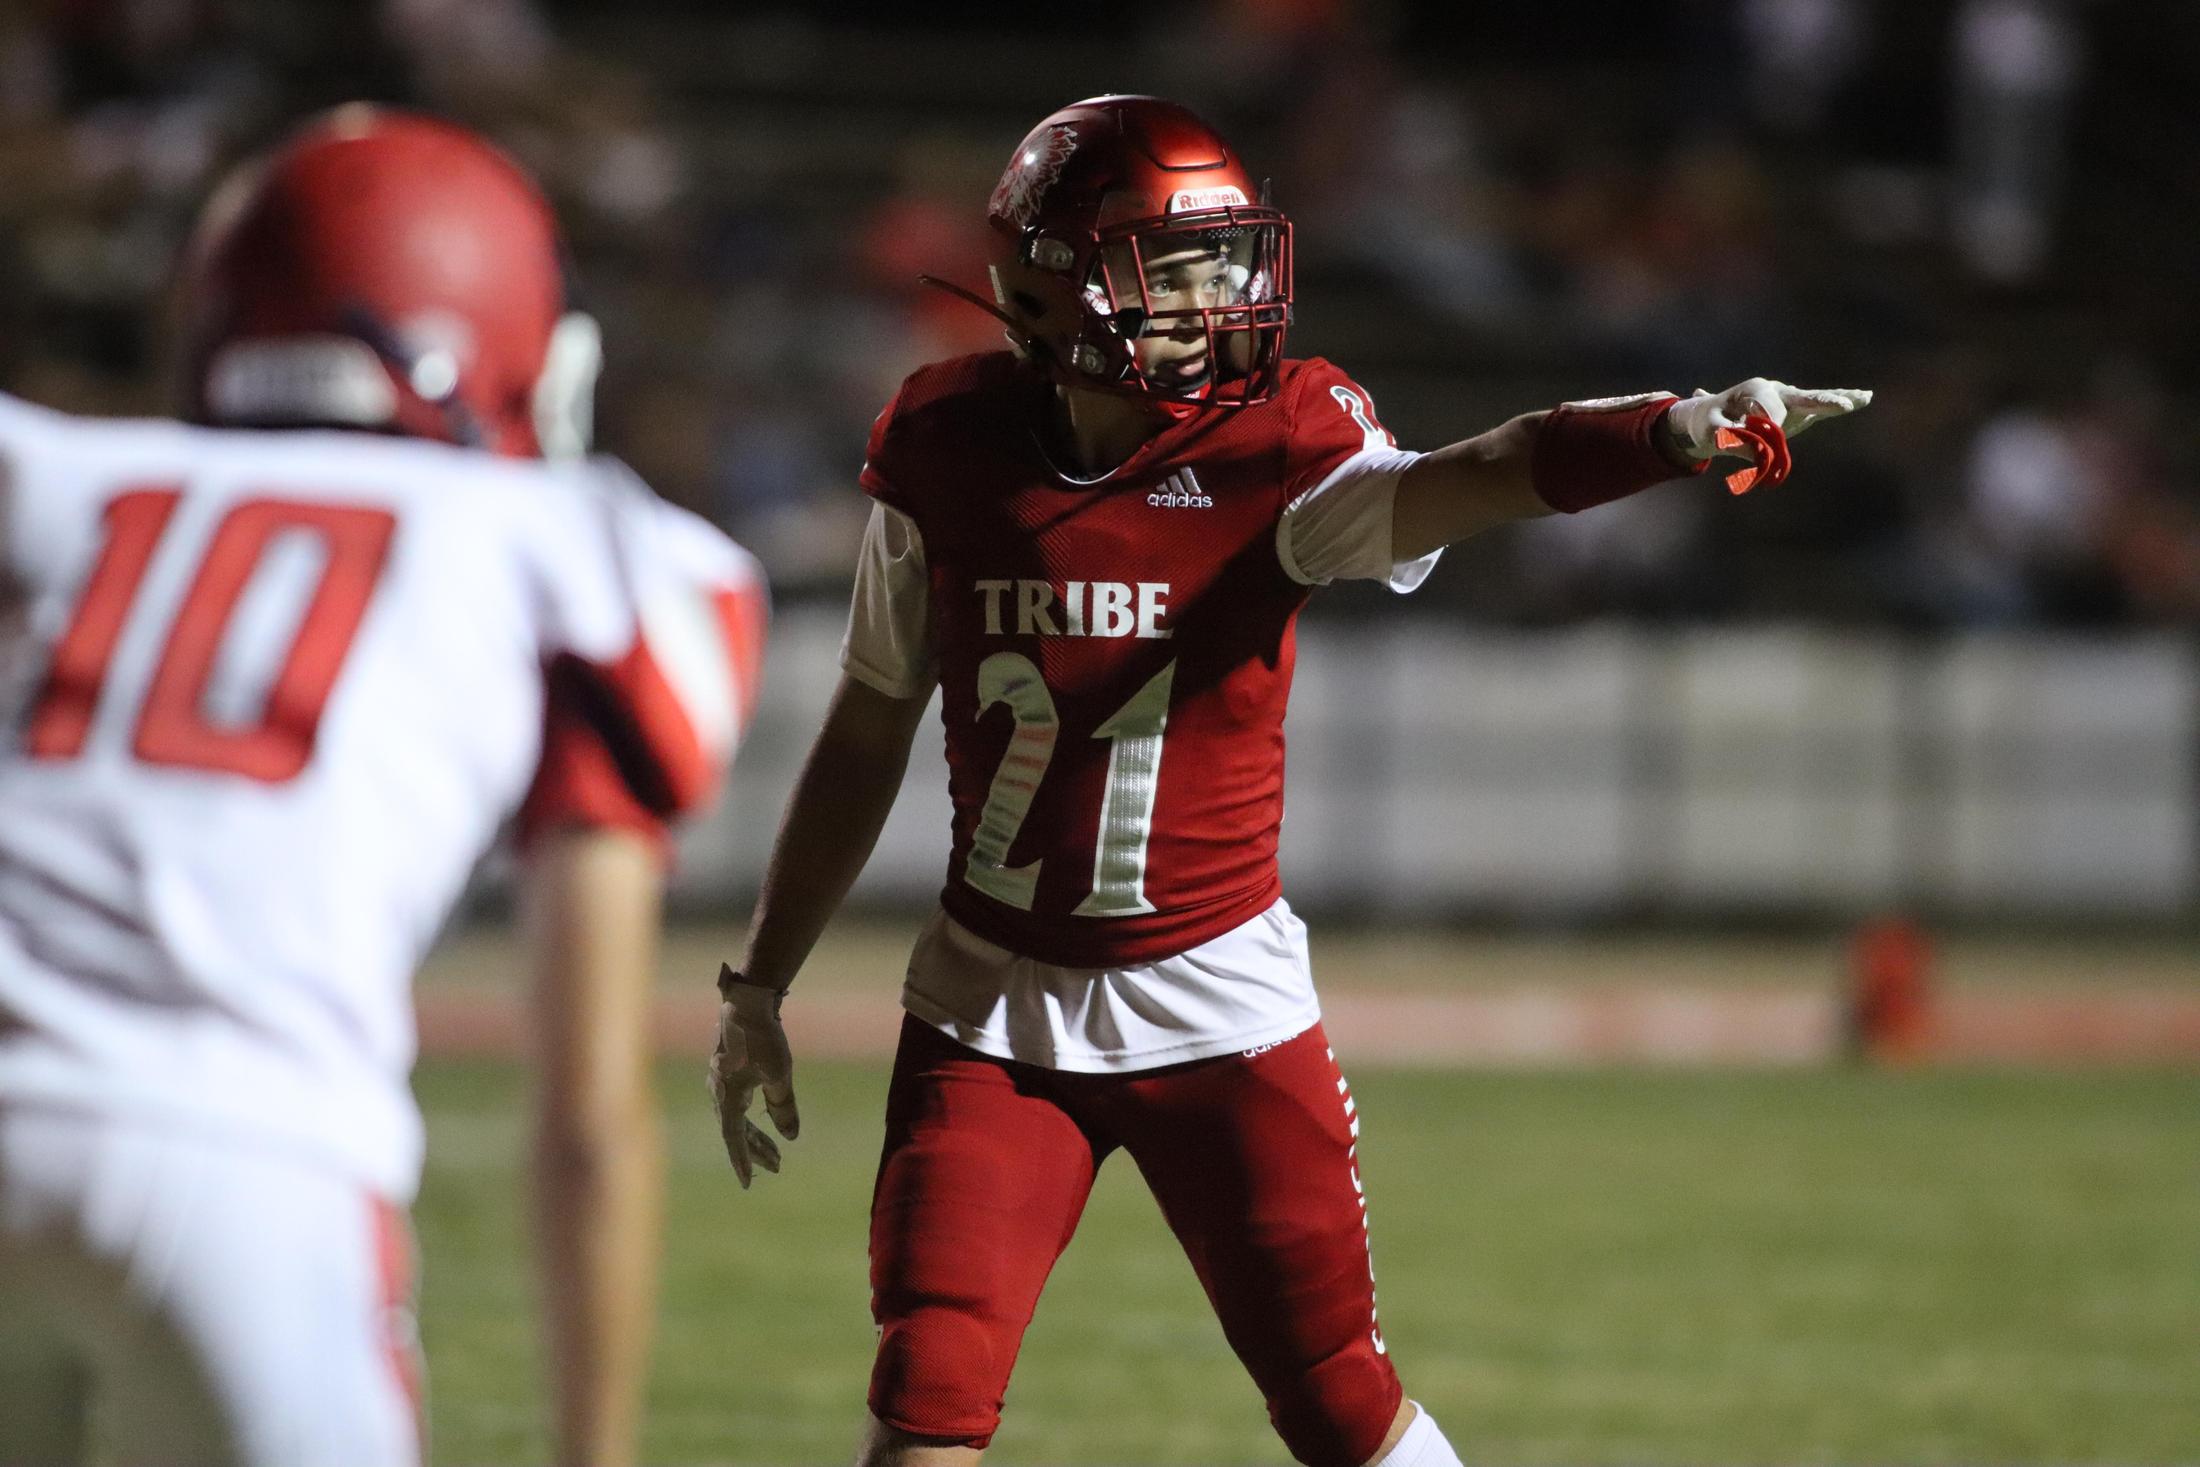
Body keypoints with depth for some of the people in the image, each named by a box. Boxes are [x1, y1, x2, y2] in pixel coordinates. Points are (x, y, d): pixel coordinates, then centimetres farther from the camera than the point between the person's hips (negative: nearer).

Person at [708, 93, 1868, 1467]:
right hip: (995, 1011, 1)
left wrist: (1676, 429, -53)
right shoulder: (948, 461, -5)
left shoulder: (1278, 456, -11)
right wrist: (759, 986, 14)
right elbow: (867, 738, 9)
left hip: (1219, 1004, -1)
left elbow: (1475, 479, -32)